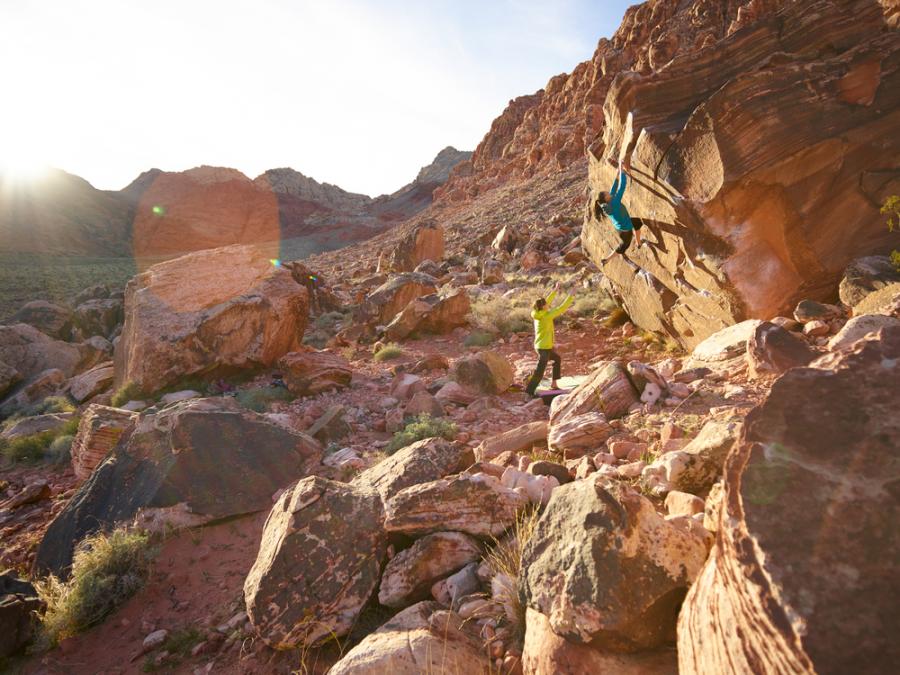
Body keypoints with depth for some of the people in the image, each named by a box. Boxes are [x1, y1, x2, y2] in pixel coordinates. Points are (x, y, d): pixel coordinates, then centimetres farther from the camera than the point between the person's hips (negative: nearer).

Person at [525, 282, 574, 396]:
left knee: (557, 359, 29)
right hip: (544, 348, -9)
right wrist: (570, 296, -6)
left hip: (541, 347, 9)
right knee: (539, 373, -5)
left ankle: (554, 383, 34)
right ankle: (528, 394, -5)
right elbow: (561, 308, -16)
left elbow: (547, 302, 15)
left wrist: (555, 290, 19)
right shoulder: (546, 316, -21)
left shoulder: (537, 313, 0)